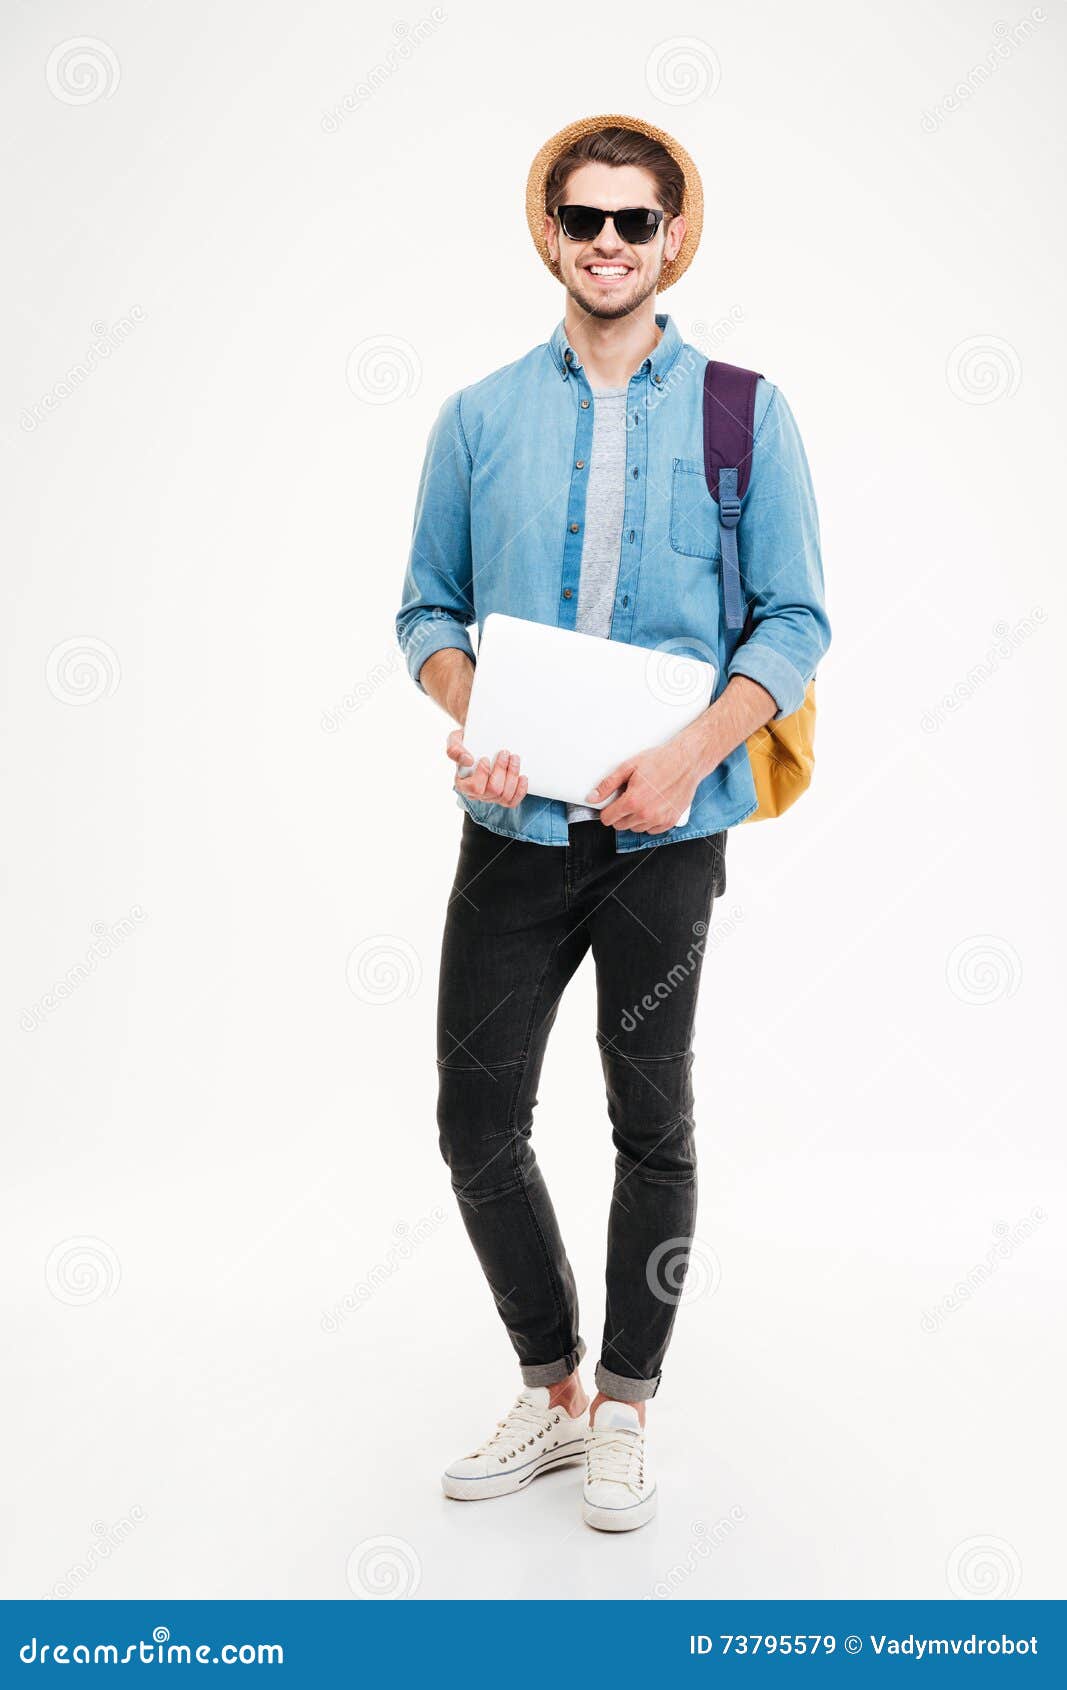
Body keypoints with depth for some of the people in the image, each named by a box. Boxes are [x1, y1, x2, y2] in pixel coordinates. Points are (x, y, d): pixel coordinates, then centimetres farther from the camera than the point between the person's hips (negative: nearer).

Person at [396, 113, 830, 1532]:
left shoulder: (743, 412, 2)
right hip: (514, 826, 2)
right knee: (477, 1120, 6)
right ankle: (551, 1392, 29)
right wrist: (465, 719, -10)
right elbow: (428, 608, 10)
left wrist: (689, 754, -17)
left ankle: (625, 1412, 30)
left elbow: (795, 621, -2)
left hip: (665, 831, -2)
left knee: (654, 1128, 10)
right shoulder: (479, 418, 8)